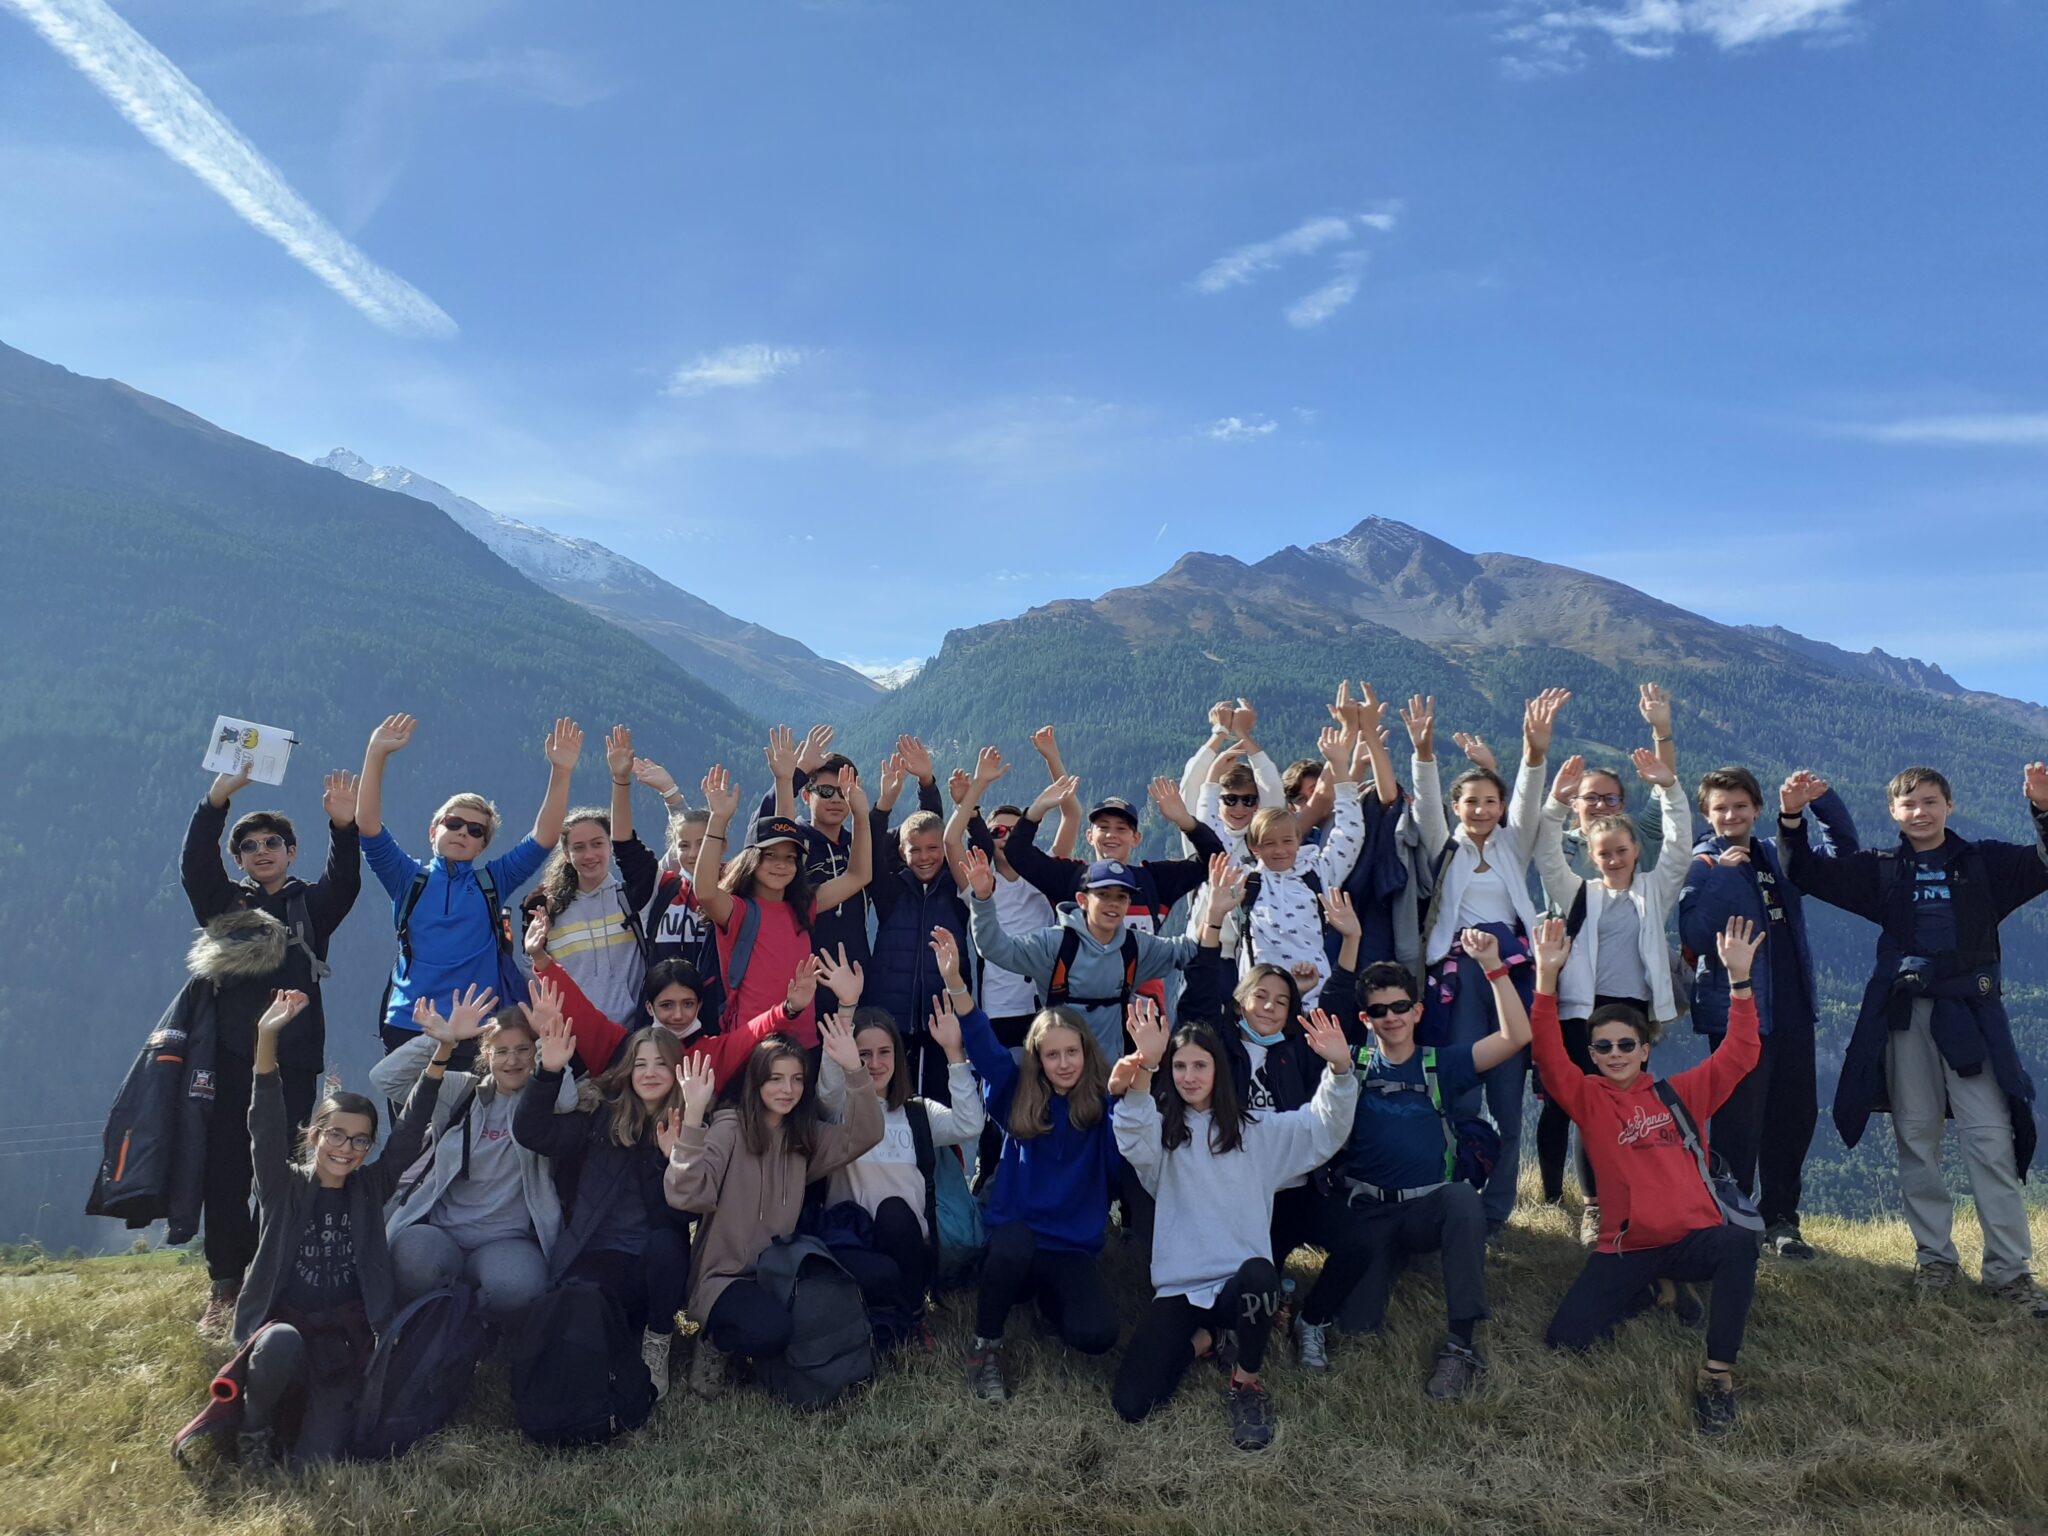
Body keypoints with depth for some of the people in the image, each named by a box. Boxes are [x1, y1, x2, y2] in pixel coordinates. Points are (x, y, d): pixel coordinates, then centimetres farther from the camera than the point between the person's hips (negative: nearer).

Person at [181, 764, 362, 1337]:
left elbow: (344, 881, -9)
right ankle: (226, 1288, 9)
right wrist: (216, 802, -18)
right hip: (231, 1058, 1)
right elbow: (194, 866, -4)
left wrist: (343, 826, -27)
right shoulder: (225, 903, 14)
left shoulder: (311, 905, 11)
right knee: (224, 1173, 0)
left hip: (293, 1059, -1)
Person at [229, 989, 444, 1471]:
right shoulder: (284, 1187, 1)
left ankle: (309, 1410, 17)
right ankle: (255, 1429, -6)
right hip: (283, 1323, -1)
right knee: (282, 1343, -37)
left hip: (345, 1341, 1)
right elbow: (267, 1128, -14)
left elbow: (410, 1131, -5)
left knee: (315, 1460, -18)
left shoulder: (370, 1189, 6)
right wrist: (266, 1040, -31)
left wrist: (443, 1051, -19)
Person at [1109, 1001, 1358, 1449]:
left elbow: (1325, 1128, -2)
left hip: (1241, 1283, 0)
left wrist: (1339, 1069, -23)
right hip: (1179, 1286, 0)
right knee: (1130, 1403, -19)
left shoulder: (1257, 1129, 9)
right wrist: (1144, 1066, -37)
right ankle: (1206, 1339, 12)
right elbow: (1134, 1142, -19)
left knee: (1258, 1274, -39)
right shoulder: (1162, 1131, 5)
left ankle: (1245, 1383, -8)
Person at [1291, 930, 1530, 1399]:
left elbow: (1516, 1036, -6)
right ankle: (1312, 1319, 8)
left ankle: (1461, 1343, -27)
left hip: (1429, 1207, 1)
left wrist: (1492, 964, -16)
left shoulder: (1441, 1065, 6)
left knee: (1464, 1198, -35)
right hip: (1364, 1211, -1)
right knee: (1359, 1319, -26)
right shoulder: (1354, 1064, 8)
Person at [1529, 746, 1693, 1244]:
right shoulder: (1579, 894, 12)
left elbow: (1679, 846, 2)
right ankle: (1594, 1206, 6)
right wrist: (1557, 804, -16)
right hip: (1581, 1010, -1)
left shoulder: (1655, 891, 14)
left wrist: (1669, 788, -9)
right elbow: (1547, 857, -1)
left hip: (1633, 1011, 1)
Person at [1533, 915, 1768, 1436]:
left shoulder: (1681, 1093, 11)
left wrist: (1739, 977, -5)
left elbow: (1739, 1054, 5)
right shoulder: (1588, 1100, 5)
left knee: (1740, 1243, -36)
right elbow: (1548, 1056, -9)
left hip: (1695, 1236, 0)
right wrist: (1546, 978, -20)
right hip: (1626, 1249, 0)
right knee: (1566, 1337, -14)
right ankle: (1656, 1294, 16)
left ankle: (1718, 1374, -19)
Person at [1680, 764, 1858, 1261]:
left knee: (1796, 1117, 12)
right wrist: (1719, 875, -26)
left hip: (1793, 1011, 6)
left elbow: (1841, 853, 20)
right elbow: (1694, 937, -18)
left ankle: (1779, 1220, 26)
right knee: (1739, 1124, -4)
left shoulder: (1776, 855, 11)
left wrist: (1822, 801, 3)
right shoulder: (1703, 865, -6)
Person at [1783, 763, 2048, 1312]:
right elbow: (1811, 874, 4)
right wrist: (1791, 819, -12)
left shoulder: (1985, 861, 8)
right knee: (1916, 1141, 6)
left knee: (1991, 1139, -5)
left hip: (1971, 1014, -1)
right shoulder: (1882, 869, 10)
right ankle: (1934, 1257, 17)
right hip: (1904, 1014, 2)